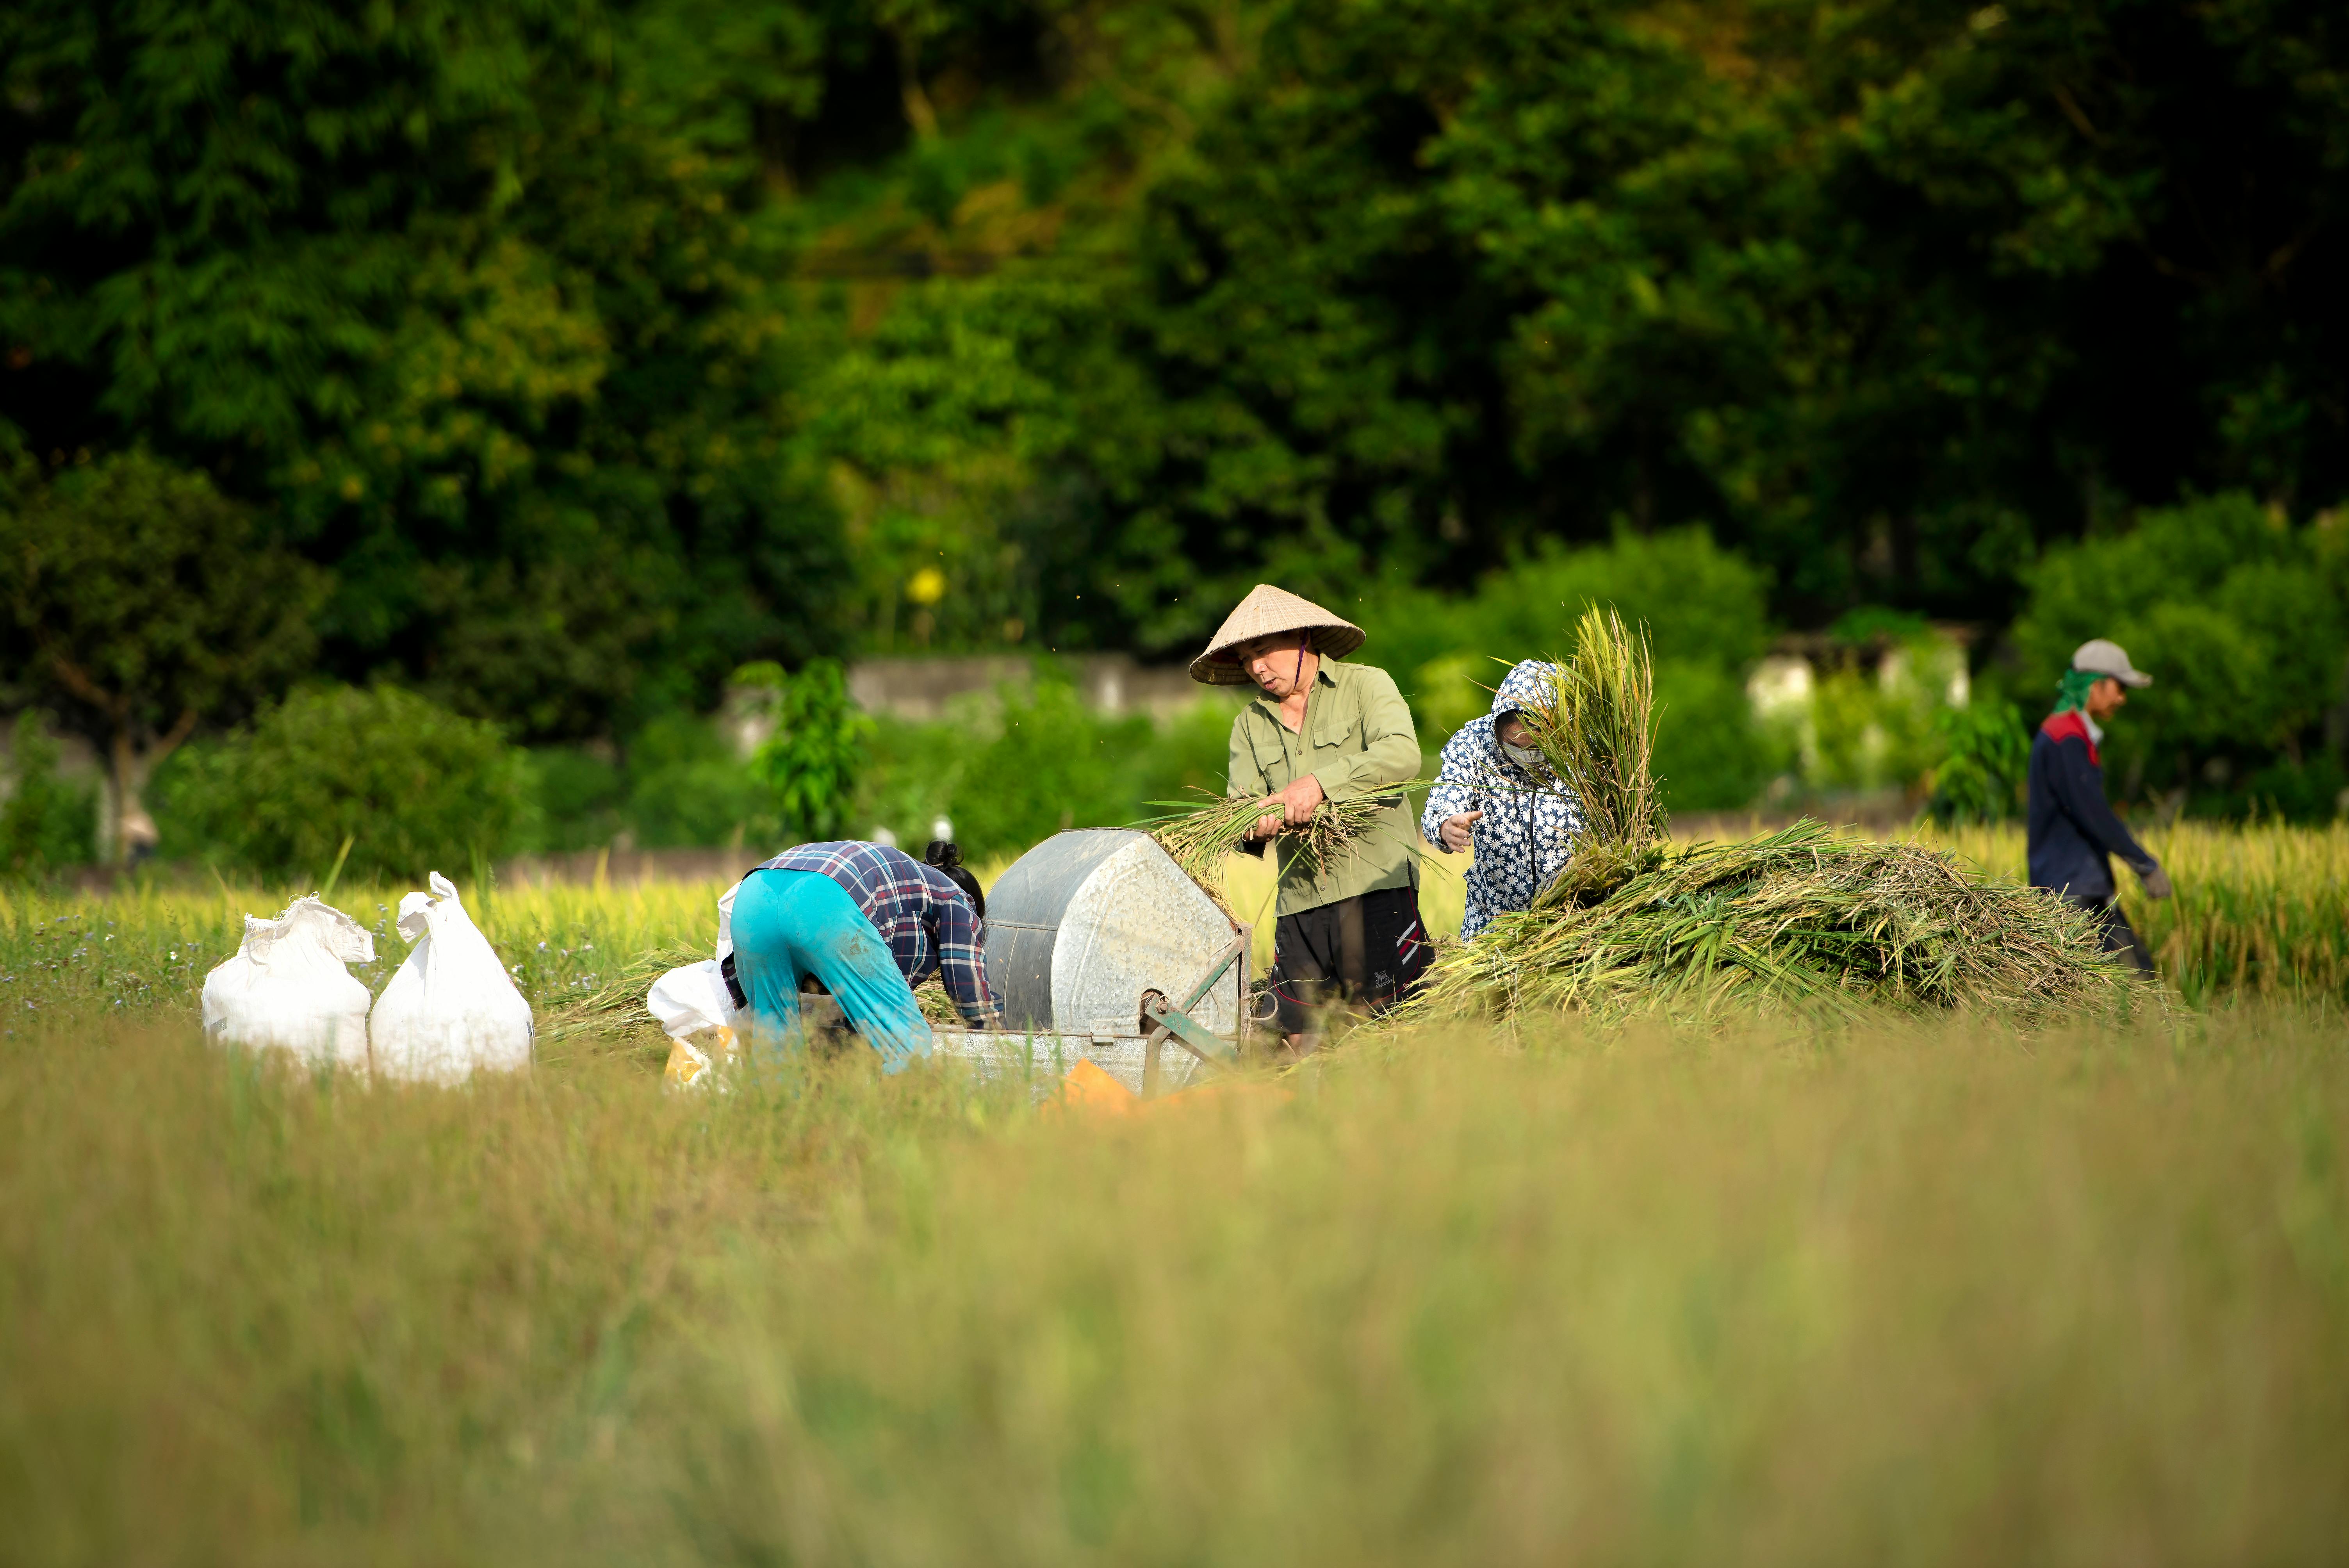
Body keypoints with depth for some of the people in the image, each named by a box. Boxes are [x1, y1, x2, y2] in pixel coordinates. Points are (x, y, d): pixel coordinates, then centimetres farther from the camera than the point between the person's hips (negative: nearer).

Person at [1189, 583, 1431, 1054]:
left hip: (1374, 886, -5)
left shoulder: (1365, 686, 5)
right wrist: (1255, 824, -13)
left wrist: (1320, 782, -22)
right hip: (1299, 902, 5)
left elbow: (1401, 753, -13)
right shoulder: (1250, 725, 19)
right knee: (1296, 1041, -1)